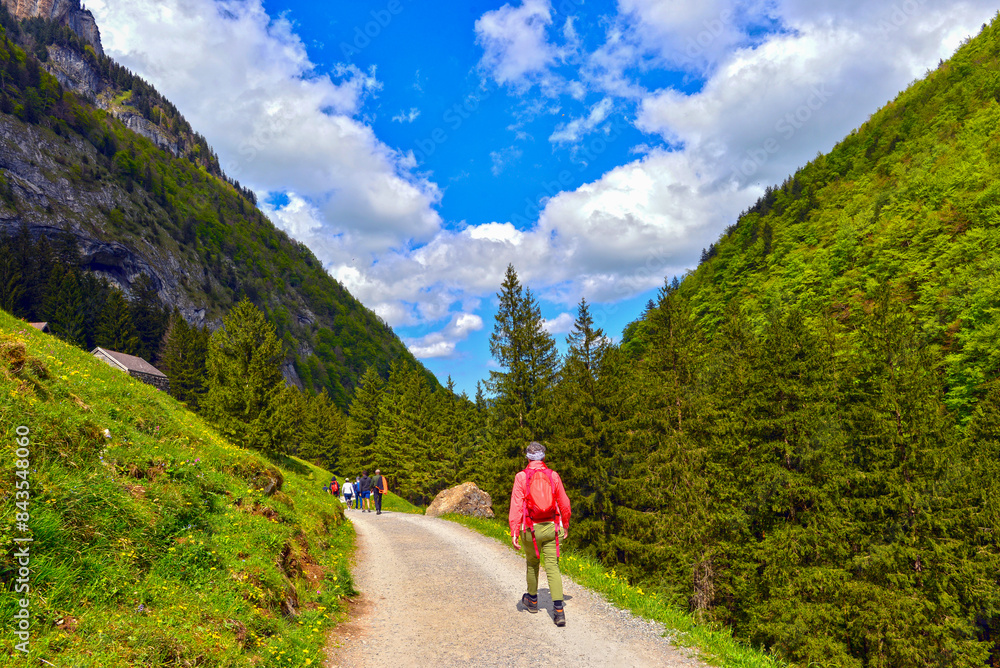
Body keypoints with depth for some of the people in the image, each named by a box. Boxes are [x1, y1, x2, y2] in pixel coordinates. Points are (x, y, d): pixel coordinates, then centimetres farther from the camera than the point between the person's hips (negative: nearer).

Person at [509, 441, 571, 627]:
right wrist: (565, 525, 21)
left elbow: (516, 505, -12)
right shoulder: (553, 476, 0)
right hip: (551, 528, 1)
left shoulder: (521, 477, -7)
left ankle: (532, 600, 39)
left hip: (530, 530, -1)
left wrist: (514, 532, -12)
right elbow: (564, 504, 6)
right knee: (552, 567, 0)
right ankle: (558, 610, -11)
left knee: (532, 563, 21)